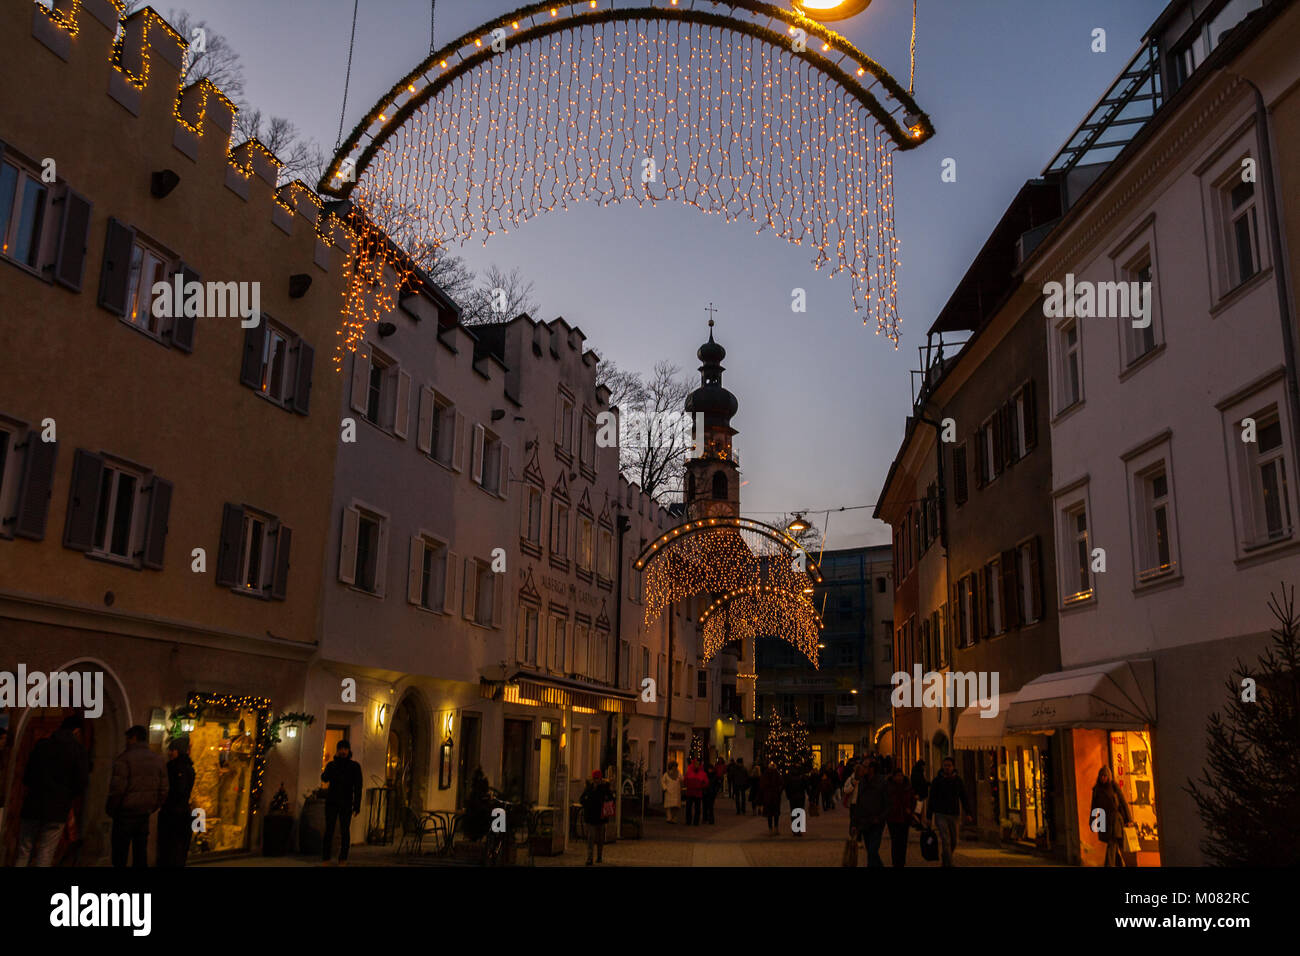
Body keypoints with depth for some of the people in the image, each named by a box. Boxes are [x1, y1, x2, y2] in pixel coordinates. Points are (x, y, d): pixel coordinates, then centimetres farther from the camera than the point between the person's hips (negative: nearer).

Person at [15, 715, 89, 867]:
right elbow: (82, 783, -4)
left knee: (23, 854, 7)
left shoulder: (41, 745, 11)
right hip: (57, 810, -3)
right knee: (44, 857, -1)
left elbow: (26, 779, 13)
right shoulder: (78, 749, -1)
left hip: (33, 806, 3)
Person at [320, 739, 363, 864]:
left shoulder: (354, 766, 5)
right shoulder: (332, 765, 9)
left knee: (345, 831, -3)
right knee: (329, 830, -4)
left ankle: (342, 861, 1)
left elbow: (358, 787, 3)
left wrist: (357, 805, -4)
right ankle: (325, 860, -1)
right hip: (331, 802, 1)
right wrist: (336, 761, -14)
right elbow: (324, 779, -9)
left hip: (346, 803, -1)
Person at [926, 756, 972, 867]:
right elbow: (931, 799, 0)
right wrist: (928, 817, -1)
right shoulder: (937, 781, -3)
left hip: (953, 815, 3)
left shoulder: (958, 781, 5)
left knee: (953, 842, 10)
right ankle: (949, 864, -13)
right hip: (940, 815, -3)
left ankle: (945, 861, 32)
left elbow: (964, 798, 7)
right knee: (946, 840, -14)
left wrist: (968, 814, -5)